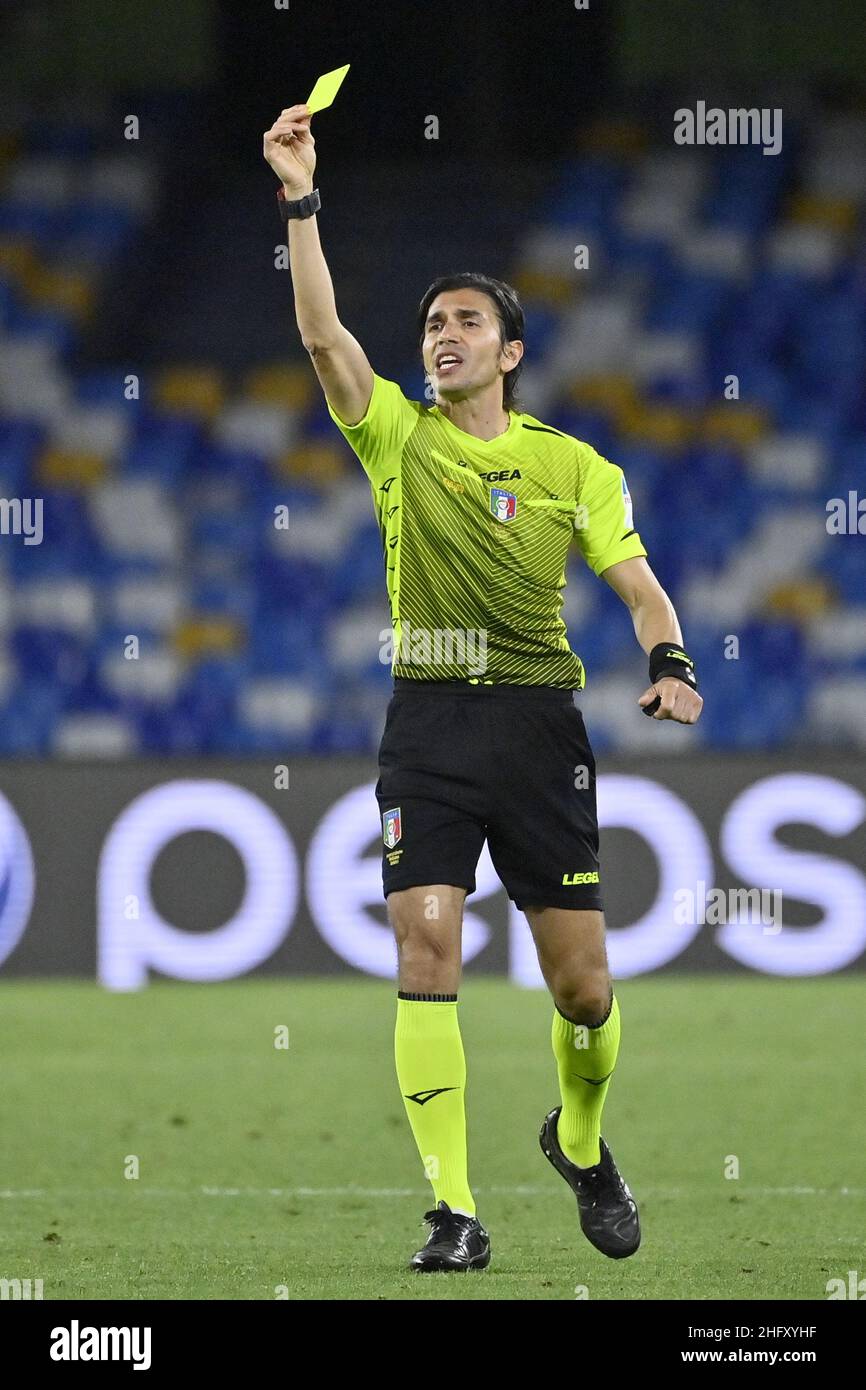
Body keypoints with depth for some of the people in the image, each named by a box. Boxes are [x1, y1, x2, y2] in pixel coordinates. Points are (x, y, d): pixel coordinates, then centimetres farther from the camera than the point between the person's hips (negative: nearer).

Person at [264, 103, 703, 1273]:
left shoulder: (572, 465, 7)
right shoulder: (399, 439, 6)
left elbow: (639, 586, 5)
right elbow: (324, 333, -7)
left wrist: (669, 666, -15)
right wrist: (300, 198, -16)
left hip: (539, 722, 0)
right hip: (429, 721, 0)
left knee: (582, 985, 1)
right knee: (426, 947, -15)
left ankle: (582, 1142, 32)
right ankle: (455, 1211, -14)